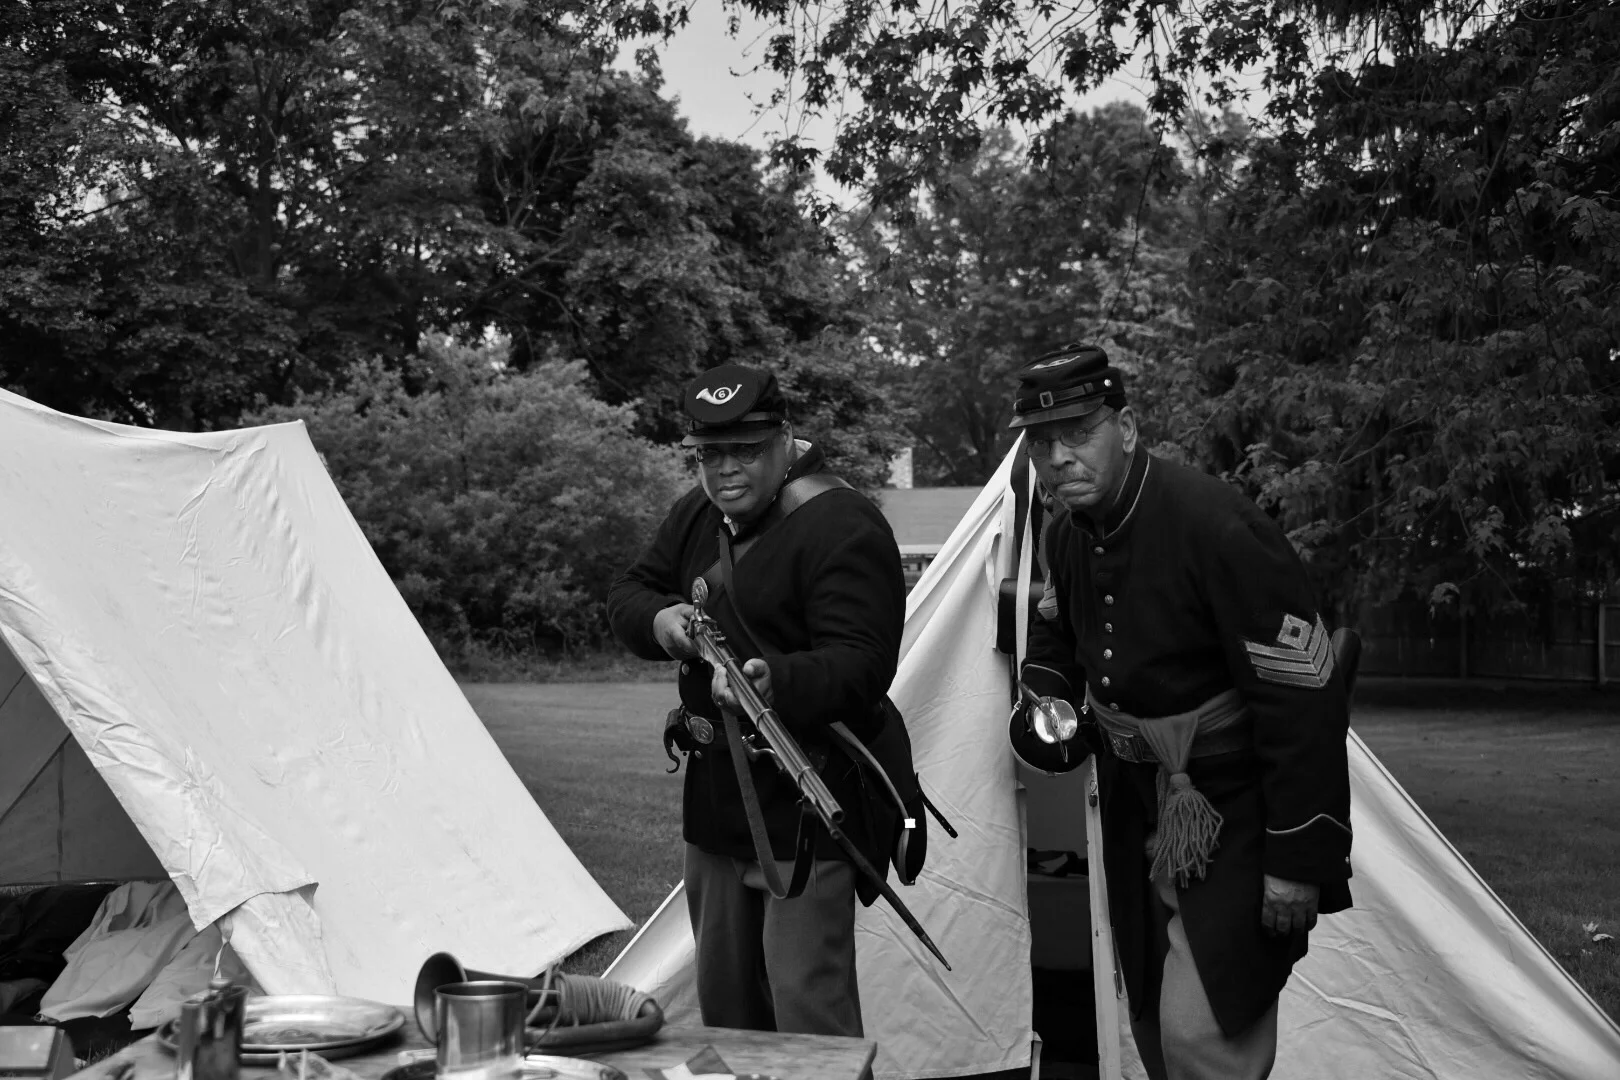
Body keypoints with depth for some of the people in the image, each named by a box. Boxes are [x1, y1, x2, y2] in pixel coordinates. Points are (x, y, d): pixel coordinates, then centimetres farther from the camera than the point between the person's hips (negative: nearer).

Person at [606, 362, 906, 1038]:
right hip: (714, 803, 8)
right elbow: (626, 595, 19)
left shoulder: (843, 526, -16)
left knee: (809, 1014, -10)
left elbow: (861, 664, -25)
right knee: (724, 1004, 18)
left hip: (803, 809, -8)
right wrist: (659, 620, -5)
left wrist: (775, 682, -44)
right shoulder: (698, 514, 11)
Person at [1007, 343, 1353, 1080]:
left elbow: (1303, 701, -25)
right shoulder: (1067, 535, -2)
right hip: (1138, 802, 8)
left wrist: (1299, 860, -24)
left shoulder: (1217, 528, -27)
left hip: (1232, 813, -7)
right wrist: (1045, 703, -1)